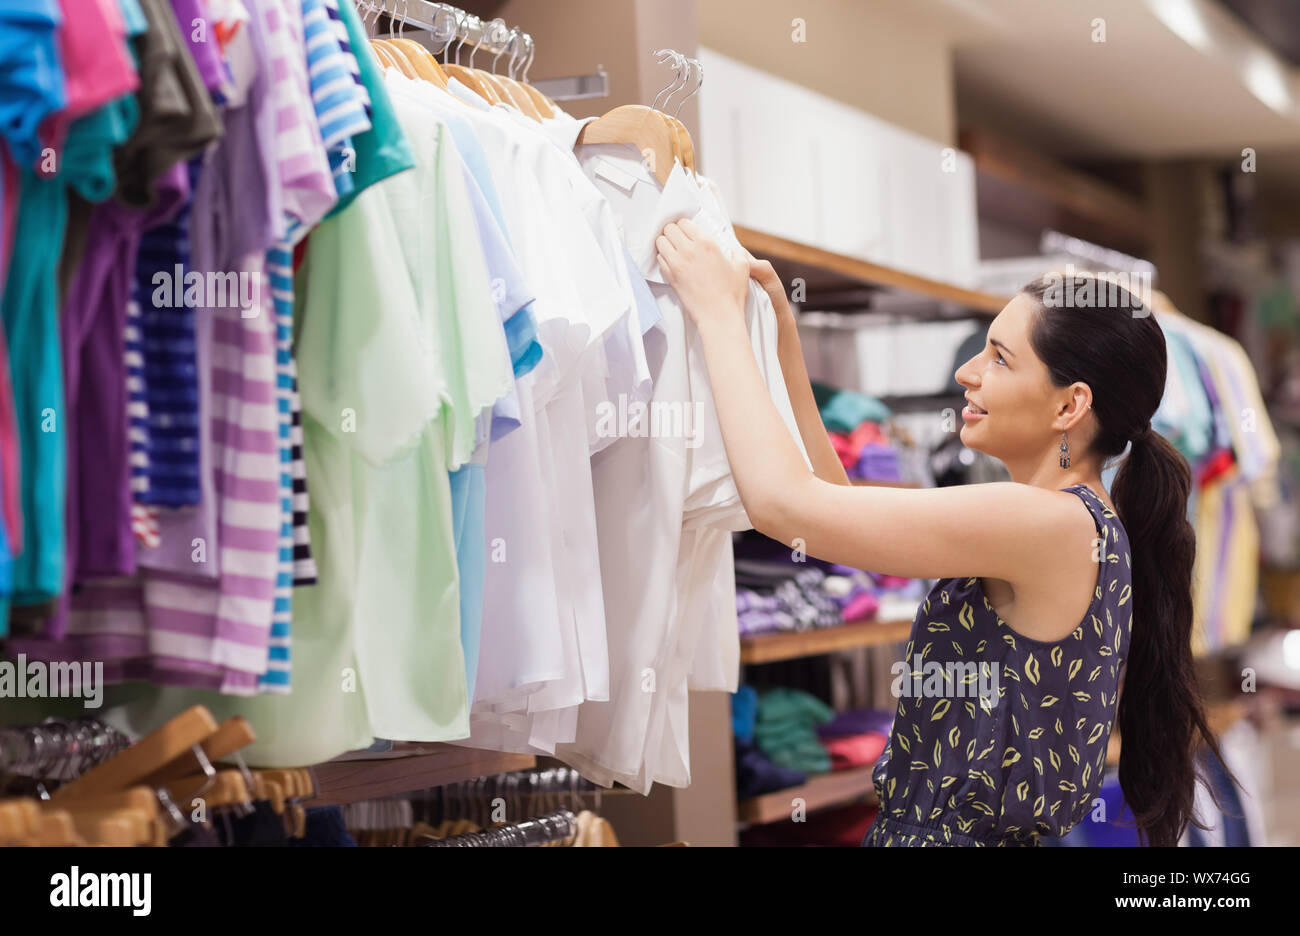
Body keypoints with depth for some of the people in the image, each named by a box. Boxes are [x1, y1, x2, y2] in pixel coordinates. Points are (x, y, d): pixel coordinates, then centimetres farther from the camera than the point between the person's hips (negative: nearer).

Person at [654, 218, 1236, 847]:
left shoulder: (1052, 526, -18)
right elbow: (840, 502, 14)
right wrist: (782, 337, 11)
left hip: (950, 832, -8)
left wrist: (718, 311, -11)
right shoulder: (1082, 524, 9)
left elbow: (782, 501, -21)